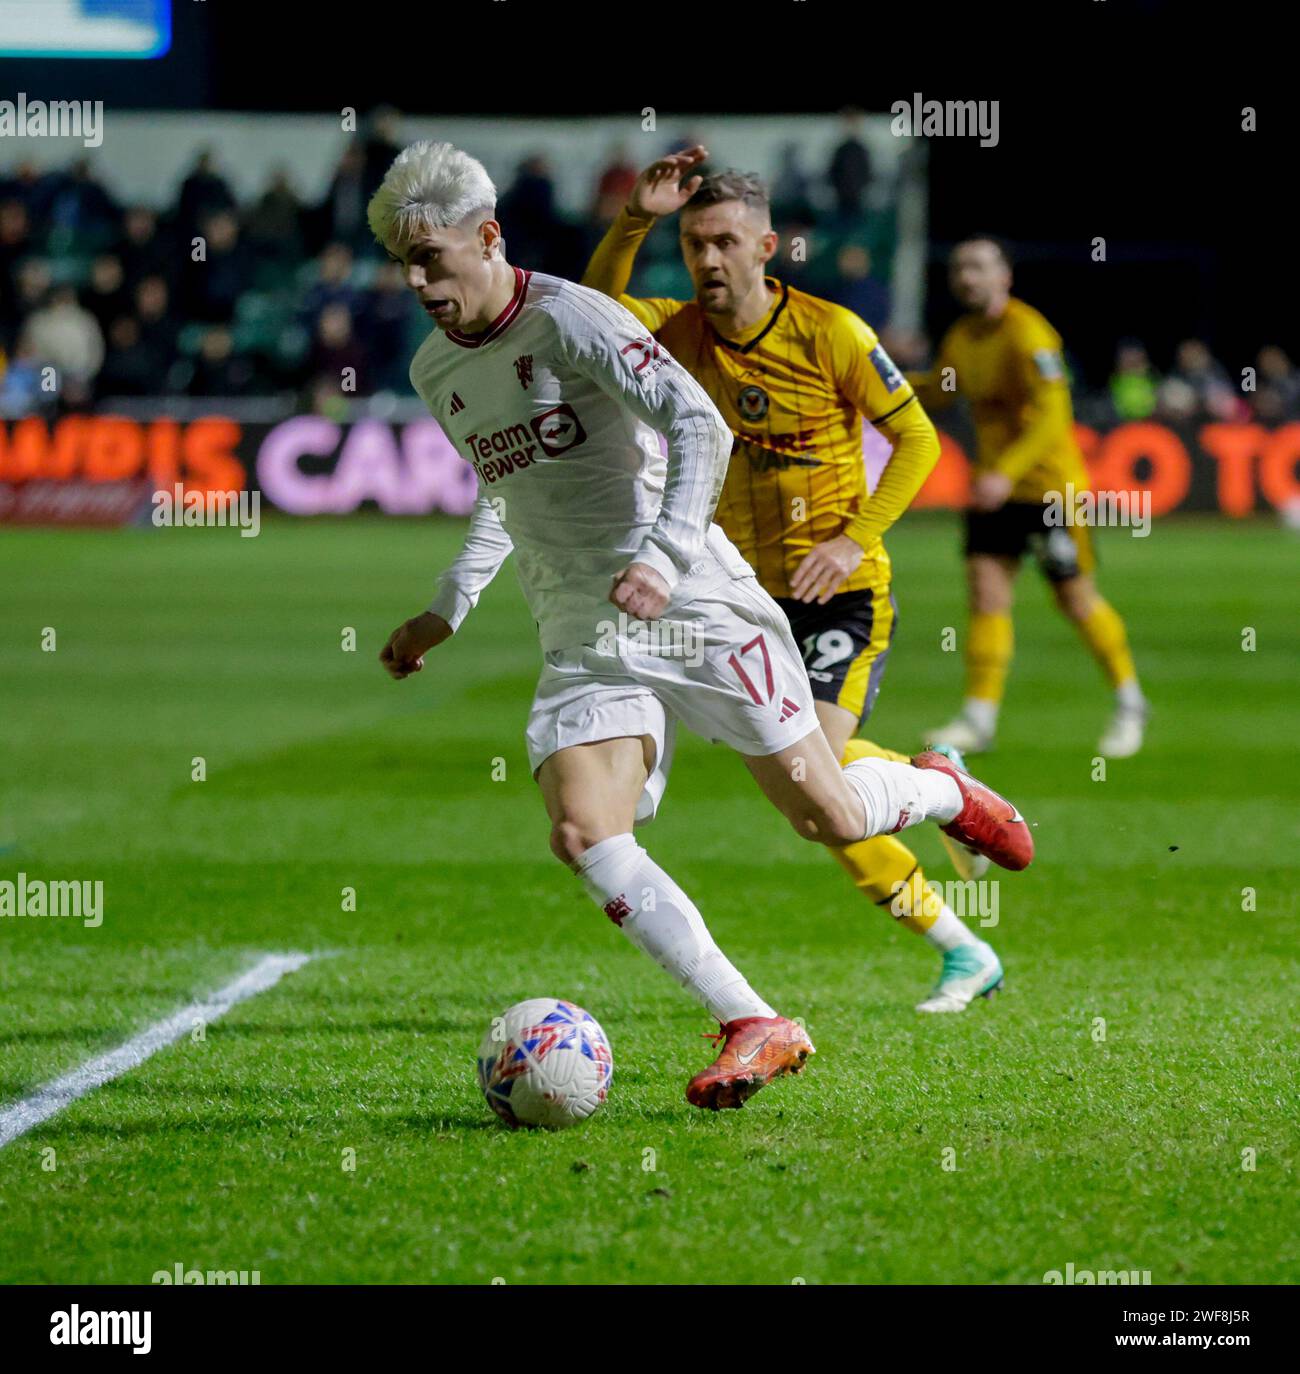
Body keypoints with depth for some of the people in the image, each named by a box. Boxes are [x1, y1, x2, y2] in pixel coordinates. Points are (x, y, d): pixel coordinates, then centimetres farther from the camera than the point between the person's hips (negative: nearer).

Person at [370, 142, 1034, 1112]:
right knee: (583, 835, -18)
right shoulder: (436, 373, 9)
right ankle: (755, 1030, -14)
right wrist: (446, 614, 24)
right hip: (580, 639, 6)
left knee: (829, 818, -2)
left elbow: (699, 425, -21)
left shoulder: (567, 319, -13)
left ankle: (944, 794, 34)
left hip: (692, 605, -6)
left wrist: (663, 555, -32)